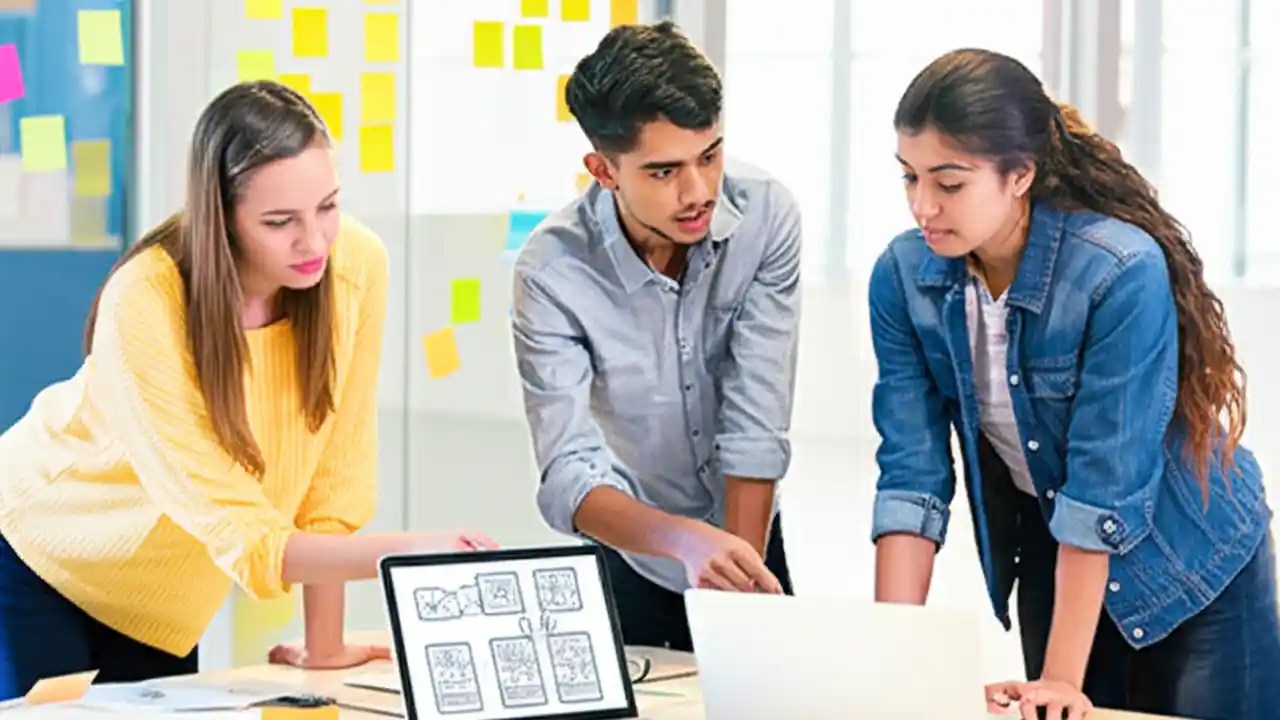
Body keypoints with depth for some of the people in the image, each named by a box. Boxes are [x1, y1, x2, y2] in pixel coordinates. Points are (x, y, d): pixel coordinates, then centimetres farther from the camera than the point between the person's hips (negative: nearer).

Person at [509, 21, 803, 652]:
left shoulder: (766, 216, -17)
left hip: (749, 535, 1)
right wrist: (686, 541, -45)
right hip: (626, 559, -1)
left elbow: (756, 429, -18)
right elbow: (568, 477, -28)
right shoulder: (552, 272, -22)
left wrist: (746, 582, -23)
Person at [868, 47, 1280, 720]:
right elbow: (911, 472, -15)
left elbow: (1104, 485, -30)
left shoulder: (1124, 272, -30)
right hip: (1050, 556, 4)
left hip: (1189, 561, -4)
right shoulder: (903, 276, -15)